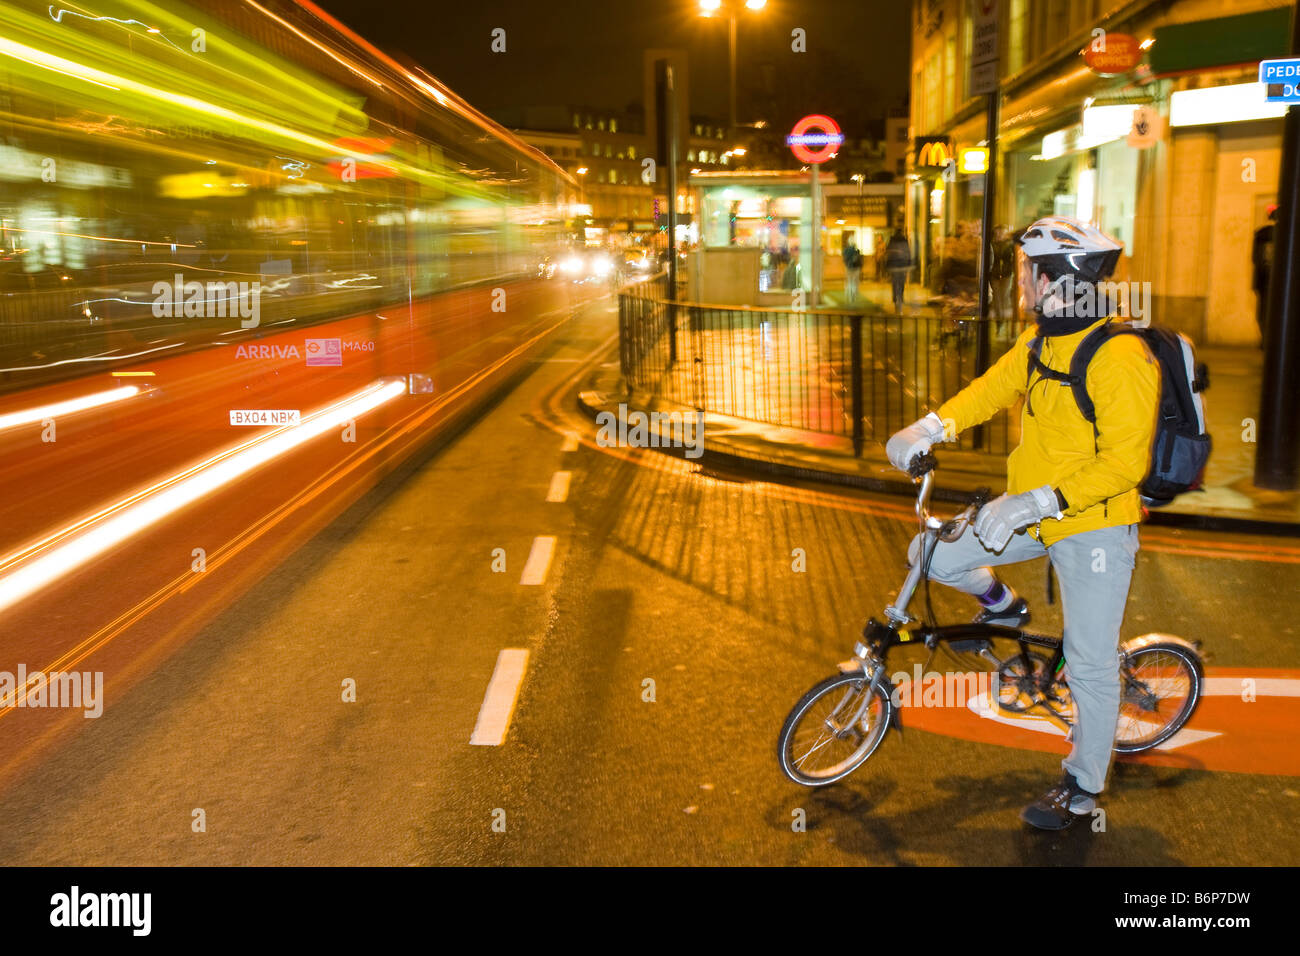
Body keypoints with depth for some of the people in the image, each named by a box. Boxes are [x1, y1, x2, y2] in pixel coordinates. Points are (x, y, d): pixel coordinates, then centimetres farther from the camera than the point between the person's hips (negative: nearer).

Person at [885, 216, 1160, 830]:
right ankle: (1003, 607, 30)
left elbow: (1125, 463, -27)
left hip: (1093, 525, -7)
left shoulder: (1119, 358, -24)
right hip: (1034, 510, 8)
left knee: (1090, 665, 3)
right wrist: (931, 428, -11)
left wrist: (1039, 501, -33)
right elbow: (994, 387, 6)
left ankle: (1083, 786, 22)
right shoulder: (1039, 340, 3)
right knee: (933, 555, 0)